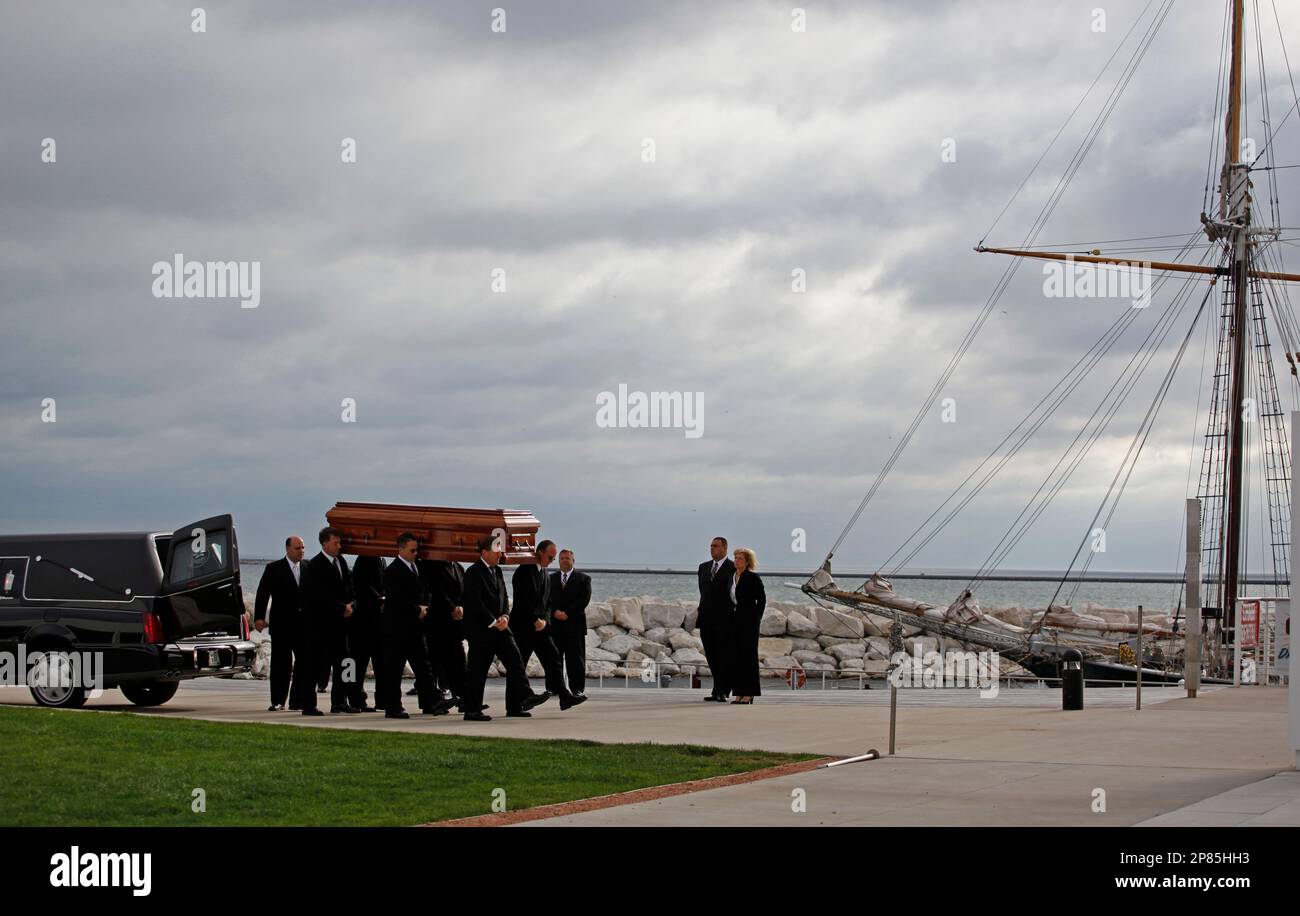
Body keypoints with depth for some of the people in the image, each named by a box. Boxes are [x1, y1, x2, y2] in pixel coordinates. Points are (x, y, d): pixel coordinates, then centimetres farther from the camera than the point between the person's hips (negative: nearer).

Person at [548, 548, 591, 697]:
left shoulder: (583, 578, 5)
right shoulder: (551, 578, 14)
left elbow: (584, 599, -5)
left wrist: (567, 613, -13)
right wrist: (555, 612, -12)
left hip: (574, 624, -3)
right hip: (554, 624, 3)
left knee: (575, 658, -2)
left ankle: (577, 688, 2)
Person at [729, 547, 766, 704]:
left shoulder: (753, 577, -7)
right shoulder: (732, 577, 12)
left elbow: (762, 599, -5)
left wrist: (757, 618, -5)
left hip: (749, 620, -7)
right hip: (735, 619, 7)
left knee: (748, 654, -5)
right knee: (736, 656, 5)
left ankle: (749, 694, -4)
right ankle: (739, 694, 8)